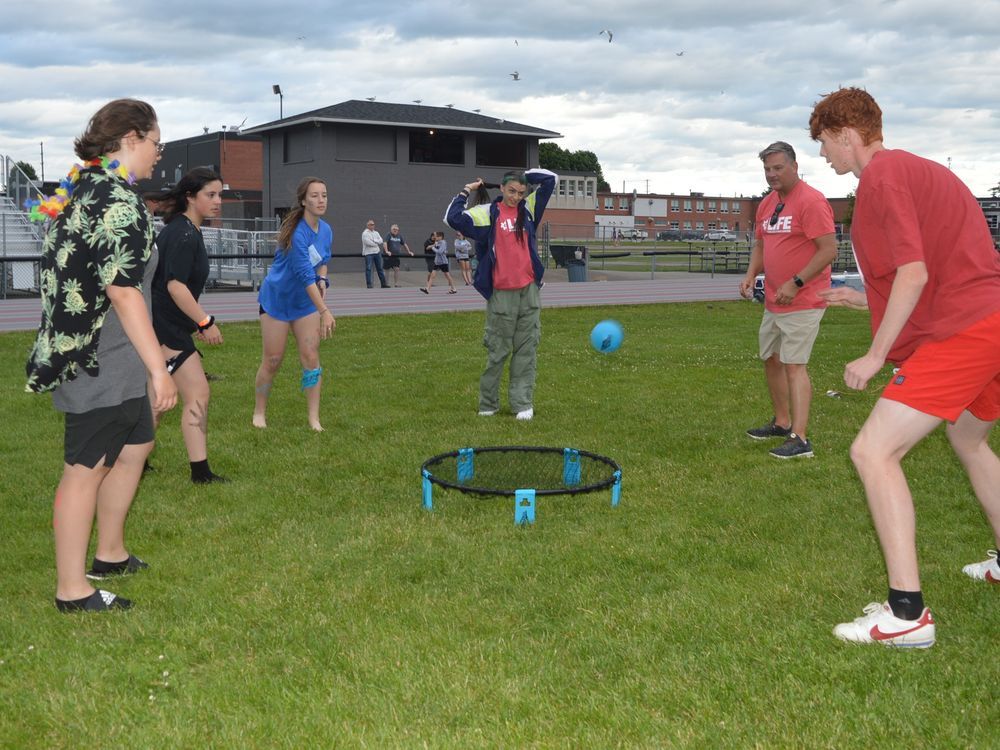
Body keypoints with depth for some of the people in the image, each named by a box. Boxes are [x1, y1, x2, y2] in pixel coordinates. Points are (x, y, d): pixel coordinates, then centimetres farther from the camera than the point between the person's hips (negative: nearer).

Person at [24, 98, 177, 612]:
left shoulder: (80, 188, 12)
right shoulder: (119, 199, -18)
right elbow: (123, 291, -24)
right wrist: (159, 369, -23)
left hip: (110, 358, 10)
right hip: (99, 360, -10)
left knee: (135, 445, 21)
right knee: (87, 467, -1)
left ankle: (109, 554, 36)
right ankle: (72, 589, 11)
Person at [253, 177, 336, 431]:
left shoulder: (326, 230, -2)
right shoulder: (297, 233, -25)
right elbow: (305, 275, -28)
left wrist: (322, 280, -7)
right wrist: (325, 311, -30)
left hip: (306, 302, 6)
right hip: (277, 300, -6)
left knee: (311, 357, -1)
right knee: (273, 361, 1)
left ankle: (314, 418, 3)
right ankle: (259, 412, 20)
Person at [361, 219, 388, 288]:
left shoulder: (376, 233, 15)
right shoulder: (365, 233, -4)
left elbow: (380, 241, 1)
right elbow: (368, 242, -17)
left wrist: (373, 240, -13)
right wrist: (376, 244, -6)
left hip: (377, 252, 6)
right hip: (368, 253, -6)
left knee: (380, 268, 9)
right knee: (368, 269, -6)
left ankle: (383, 283, 14)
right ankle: (369, 284, -4)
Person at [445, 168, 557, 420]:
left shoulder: (528, 209, 11)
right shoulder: (488, 213, 0)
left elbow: (550, 179, 17)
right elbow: (453, 218, -12)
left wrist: (524, 175, 14)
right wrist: (466, 192, -3)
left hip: (529, 290, 4)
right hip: (501, 293, -4)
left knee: (527, 349, 4)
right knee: (498, 350, 3)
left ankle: (523, 403, 9)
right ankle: (488, 403, 15)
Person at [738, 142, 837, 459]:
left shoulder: (811, 201, -15)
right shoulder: (767, 203, 12)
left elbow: (829, 249, -20)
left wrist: (796, 283, -24)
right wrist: (751, 274, 3)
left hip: (802, 302, -9)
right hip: (773, 302, 9)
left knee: (794, 365, -14)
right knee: (771, 359, 17)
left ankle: (800, 439, -13)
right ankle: (782, 423, 33)